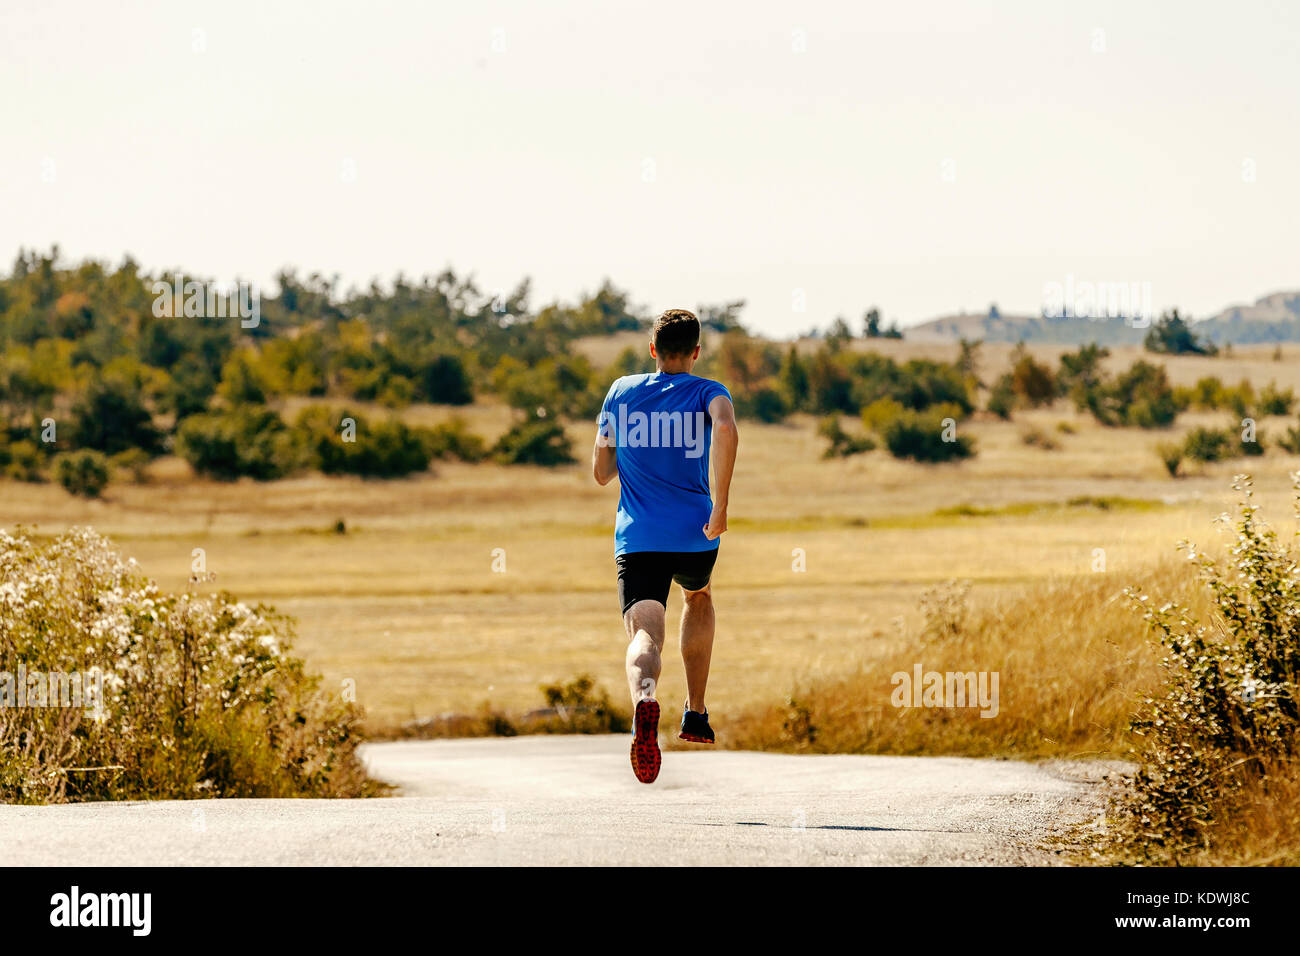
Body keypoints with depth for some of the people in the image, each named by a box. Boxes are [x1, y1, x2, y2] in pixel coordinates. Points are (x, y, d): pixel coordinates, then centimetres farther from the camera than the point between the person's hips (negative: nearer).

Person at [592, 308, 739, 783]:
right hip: (695, 534, 0)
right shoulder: (708, 392, 1)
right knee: (698, 599, 32)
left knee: (645, 633, -14)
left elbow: (601, 471, 15)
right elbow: (726, 429, -24)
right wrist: (720, 507, -18)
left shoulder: (621, 392, 10)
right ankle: (695, 714, 34)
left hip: (637, 538, 0)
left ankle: (645, 701, -49)